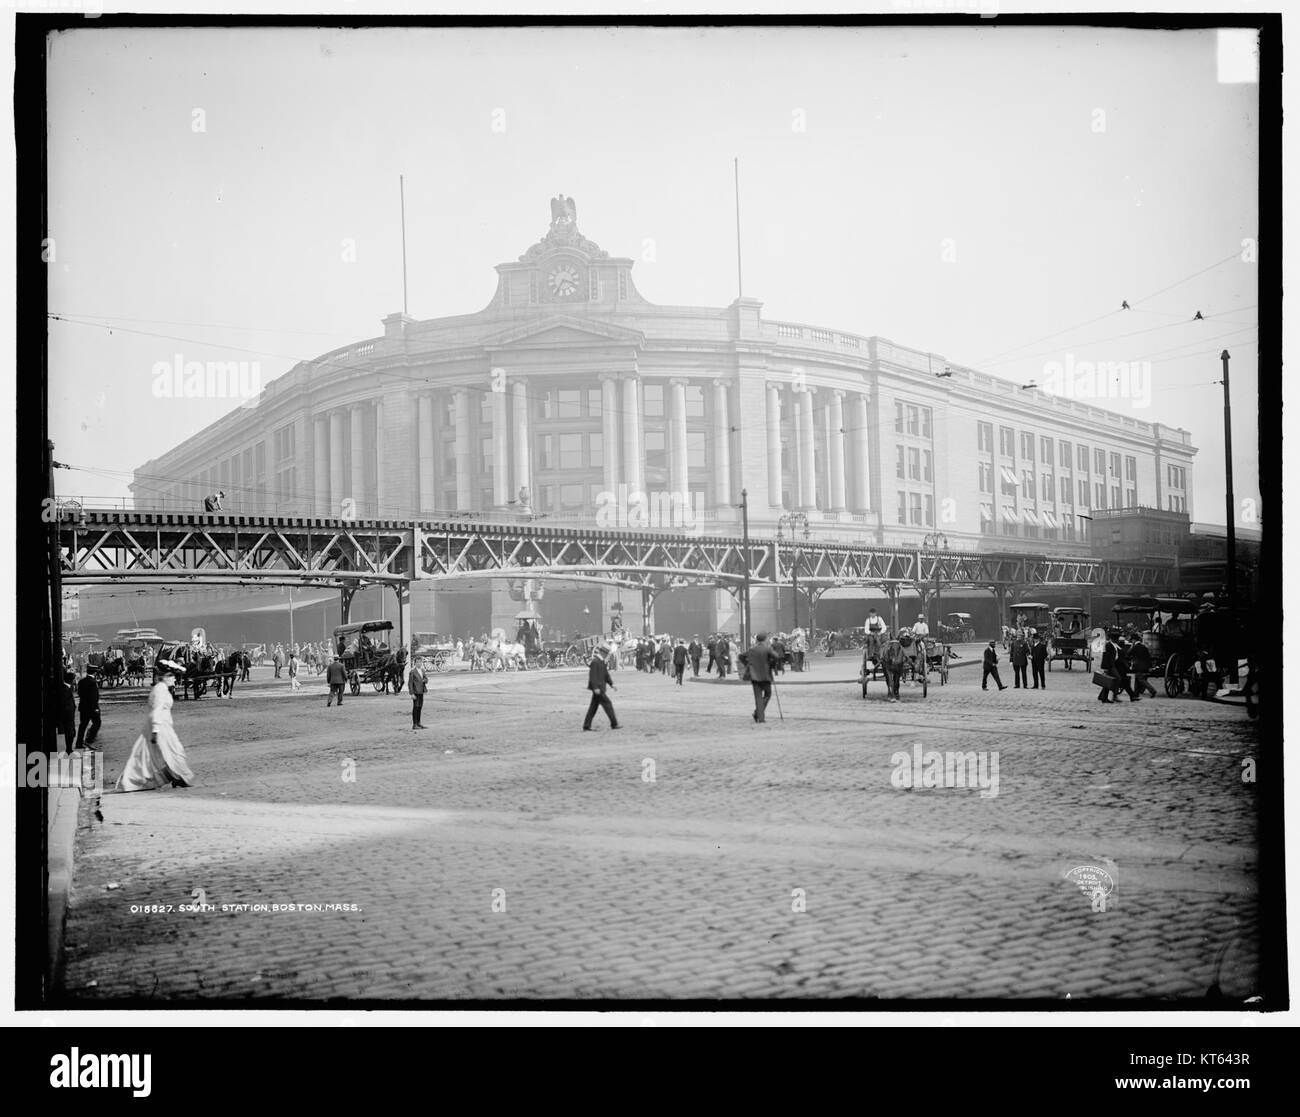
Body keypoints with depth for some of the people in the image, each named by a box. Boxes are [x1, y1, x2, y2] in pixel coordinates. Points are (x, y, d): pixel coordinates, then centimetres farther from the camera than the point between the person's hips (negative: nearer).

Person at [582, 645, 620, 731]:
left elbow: (606, 674, 22)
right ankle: (614, 724, -4)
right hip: (597, 688, -10)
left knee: (594, 707, 11)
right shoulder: (595, 662, -17)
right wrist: (595, 688, -25)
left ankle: (586, 725, 13)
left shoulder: (602, 662, 15)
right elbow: (592, 676, -22)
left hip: (600, 687, 10)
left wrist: (611, 684, 13)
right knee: (607, 704, -7)